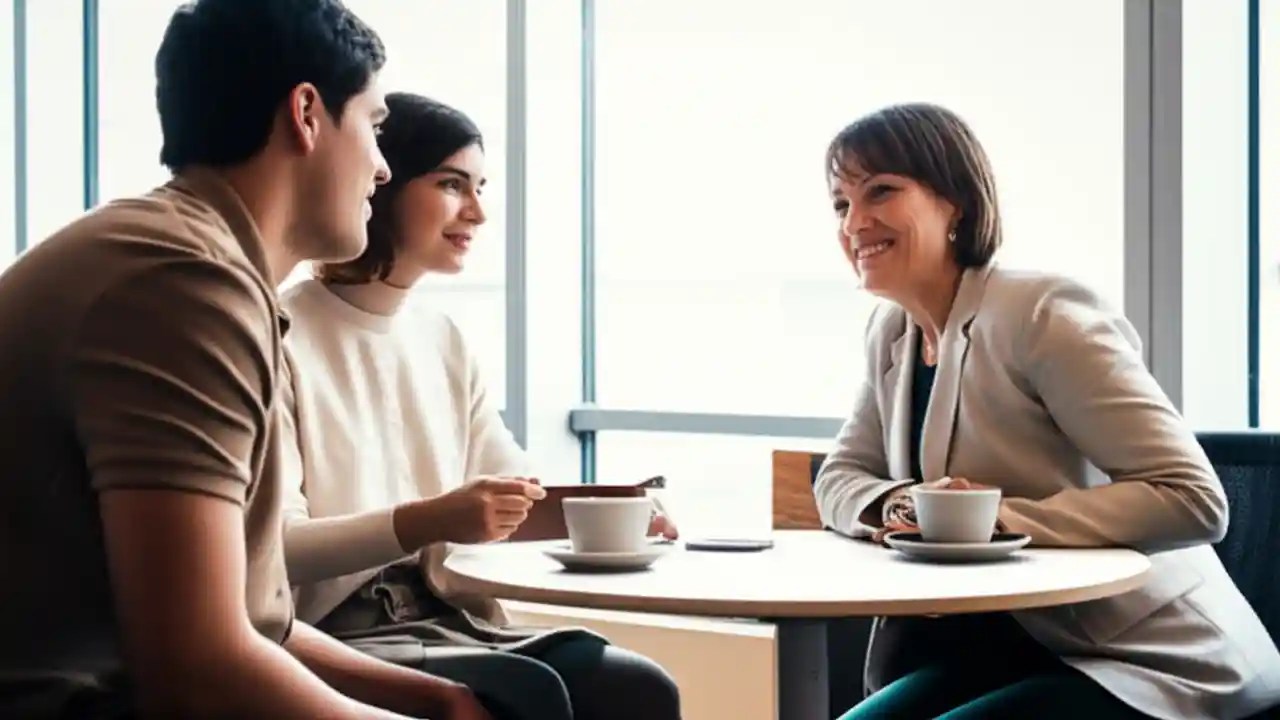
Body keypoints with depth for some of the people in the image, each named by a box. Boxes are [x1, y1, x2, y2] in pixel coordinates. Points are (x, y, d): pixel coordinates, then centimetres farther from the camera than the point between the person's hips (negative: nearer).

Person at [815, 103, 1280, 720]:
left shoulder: (1039, 316, -19)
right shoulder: (892, 332, 6)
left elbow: (1194, 499, -23)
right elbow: (838, 479, 11)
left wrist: (999, 517, -29)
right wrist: (895, 505, -13)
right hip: (1017, 650, 7)